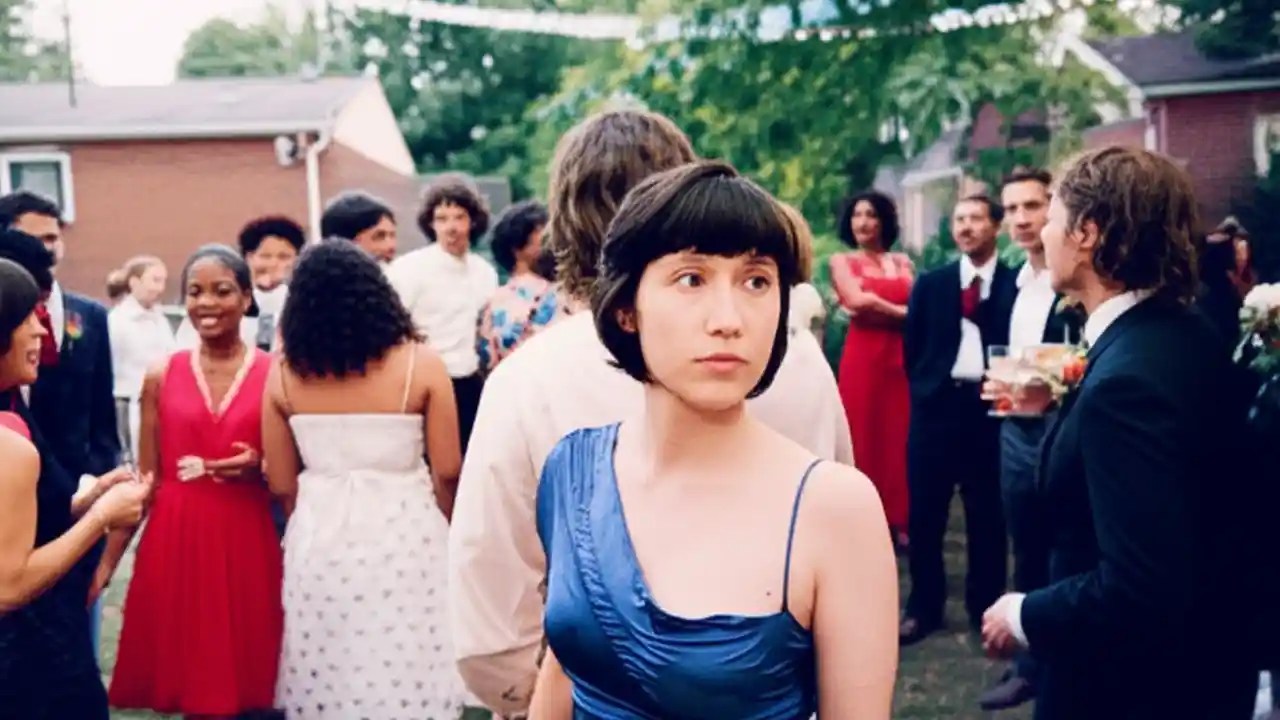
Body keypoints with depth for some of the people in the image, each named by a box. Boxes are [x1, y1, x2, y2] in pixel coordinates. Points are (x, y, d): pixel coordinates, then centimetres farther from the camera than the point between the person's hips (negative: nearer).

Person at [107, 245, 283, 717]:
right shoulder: (161, 378, 5)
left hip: (247, 545, -1)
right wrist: (106, 562, 3)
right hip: (173, 545, 2)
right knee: (185, 682, 7)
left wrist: (259, 467, -15)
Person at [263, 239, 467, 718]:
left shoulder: (283, 375, -2)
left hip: (319, 541, 2)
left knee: (327, 679, 14)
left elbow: (282, 485, 2)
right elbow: (447, 471, -5)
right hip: (403, 535, -2)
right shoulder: (420, 364, -8)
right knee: (406, 675, 9)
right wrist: (444, 529, 14)